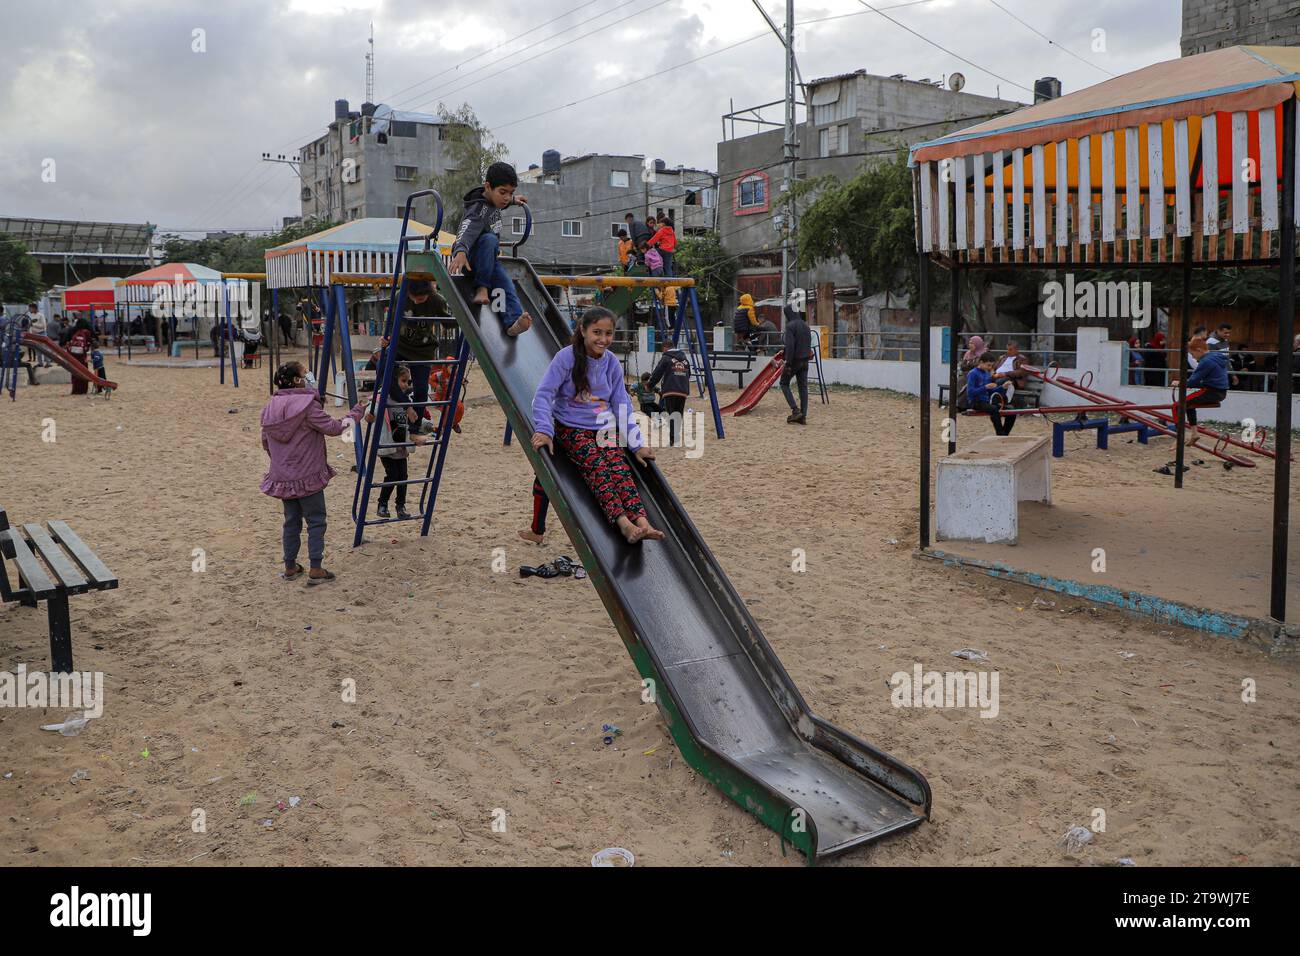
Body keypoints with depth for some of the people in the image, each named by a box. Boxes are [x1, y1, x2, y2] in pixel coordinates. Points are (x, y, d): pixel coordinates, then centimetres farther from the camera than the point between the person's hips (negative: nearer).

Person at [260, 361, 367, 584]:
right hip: (308, 476, -6)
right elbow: (332, 428, -13)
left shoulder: (270, 409, 6)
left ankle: (290, 567, 22)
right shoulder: (306, 405, -16)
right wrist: (356, 412, -1)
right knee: (316, 521, 2)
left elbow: (266, 443, 13)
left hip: (282, 477, 6)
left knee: (292, 520, 16)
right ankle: (316, 570, 1)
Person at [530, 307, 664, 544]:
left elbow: (622, 406, 9)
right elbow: (543, 395, -14)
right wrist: (543, 430, -29)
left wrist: (637, 444, 3)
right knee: (598, 466, -29)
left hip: (604, 428, 4)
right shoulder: (567, 357, -9)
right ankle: (623, 524, -46)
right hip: (571, 429, -4)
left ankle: (642, 523, -42)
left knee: (619, 466, -24)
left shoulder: (612, 363, 5)